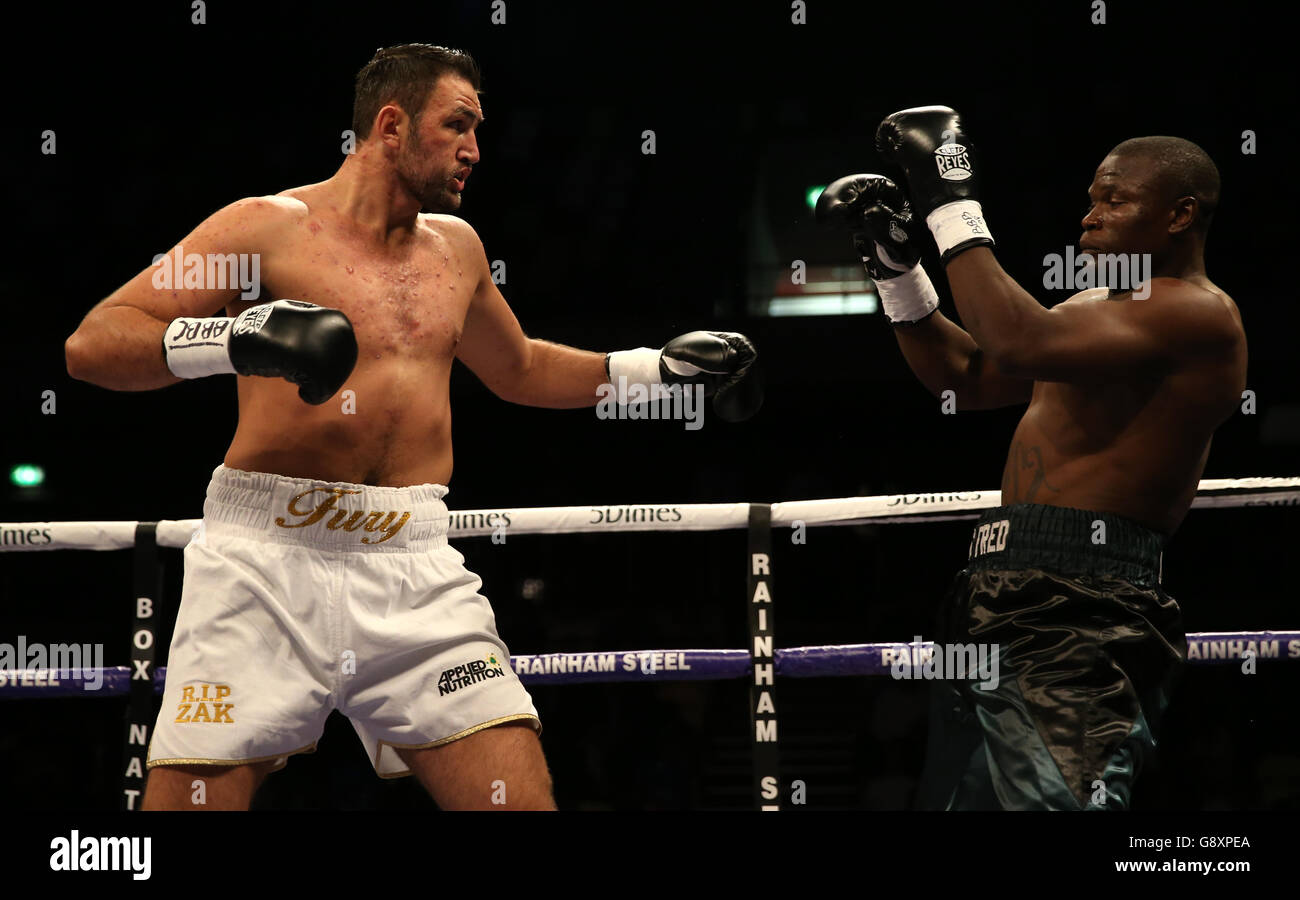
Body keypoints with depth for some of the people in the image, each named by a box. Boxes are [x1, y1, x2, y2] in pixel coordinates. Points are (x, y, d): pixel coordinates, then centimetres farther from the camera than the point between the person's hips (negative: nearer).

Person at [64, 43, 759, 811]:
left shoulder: (456, 247, 20)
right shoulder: (270, 227, 1)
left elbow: (520, 370, 40)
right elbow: (91, 344, -6)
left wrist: (663, 371, 32)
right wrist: (234, 337, -21)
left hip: (414, 570, 5)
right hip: (269, 555, -4)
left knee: (522, 799, -8)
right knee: (193, 797, -10)